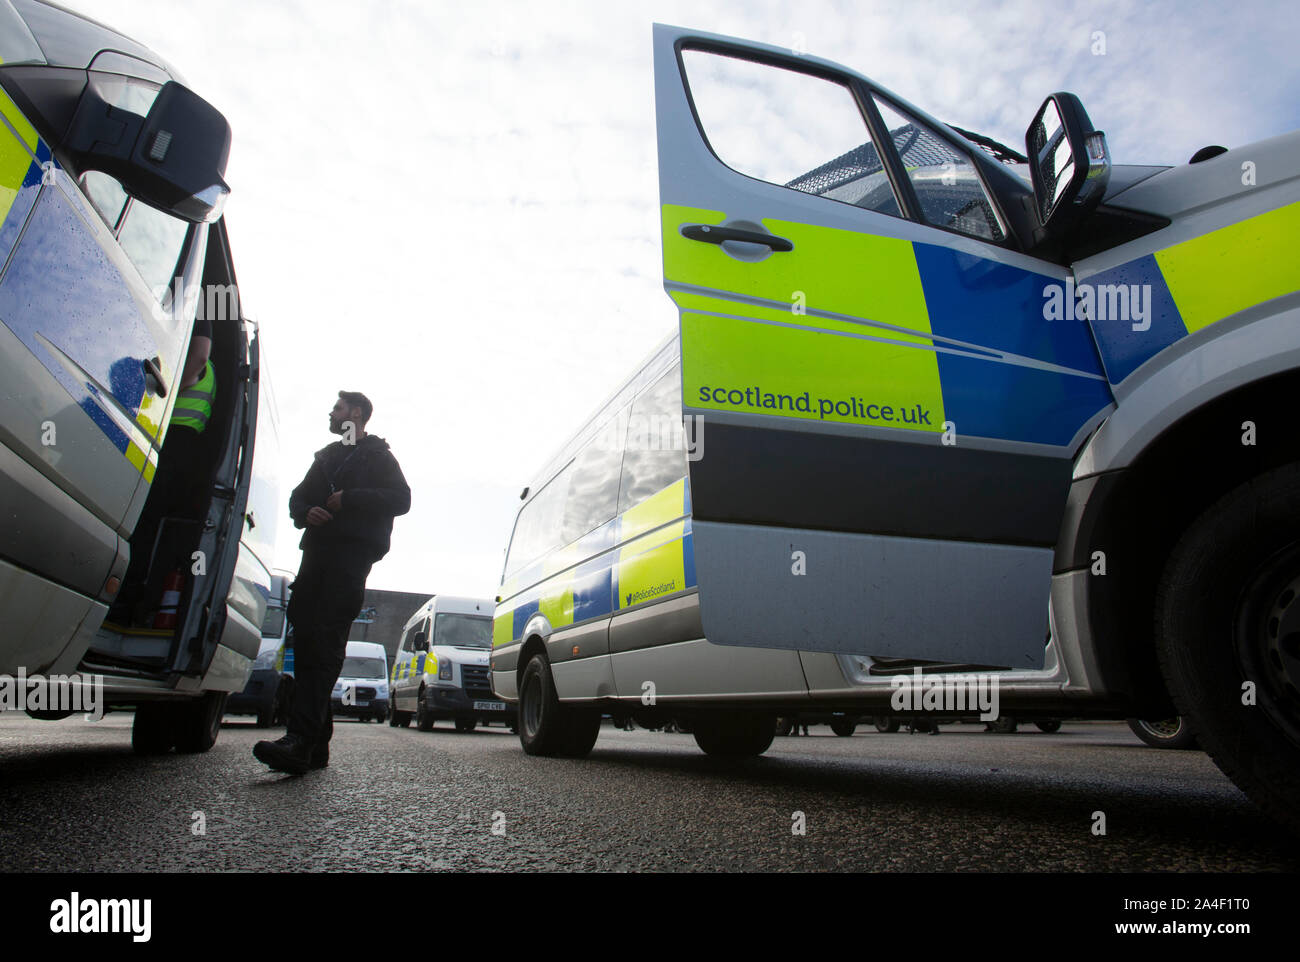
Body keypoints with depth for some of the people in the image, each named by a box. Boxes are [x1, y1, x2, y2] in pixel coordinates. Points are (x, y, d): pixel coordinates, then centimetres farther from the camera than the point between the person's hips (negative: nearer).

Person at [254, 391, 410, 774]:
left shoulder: (377, 455, 12)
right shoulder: (326, 457, 33)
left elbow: (400, 499, -2)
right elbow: (298, 497, 28)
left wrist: (348, 499, -10)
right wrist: (306, 512, 3)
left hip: (351, 557, -7)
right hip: (317, 552, 7)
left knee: (325, 645, -19)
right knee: (306, 641, -1)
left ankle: (300, 741, -30)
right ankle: (315, 744, 4)